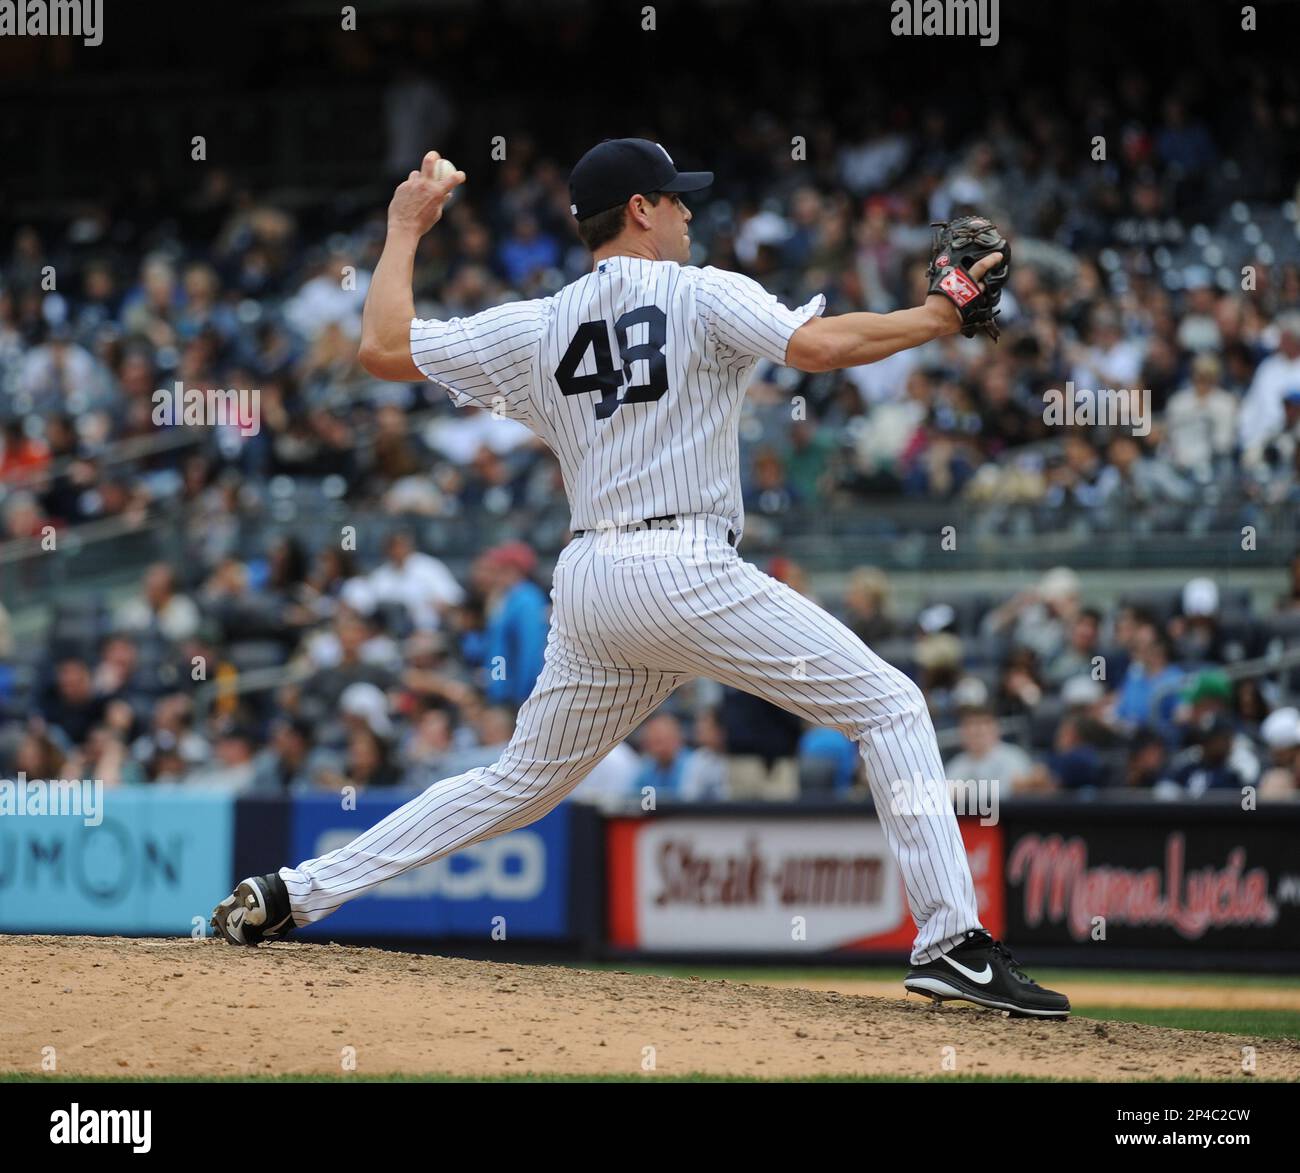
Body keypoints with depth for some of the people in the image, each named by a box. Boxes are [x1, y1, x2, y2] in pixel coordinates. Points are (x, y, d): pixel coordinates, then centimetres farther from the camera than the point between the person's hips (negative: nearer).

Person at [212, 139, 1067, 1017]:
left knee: (522, 779, 19)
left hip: (587, 584, 6)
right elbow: (818, 347, -15)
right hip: (686, 572, -6)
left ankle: (290, 894, 15)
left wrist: (405, 231, 30)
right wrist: (942, 316, -4)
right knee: (888, 706, -1)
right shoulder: (701, 295, 0)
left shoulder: (536, 327, 14)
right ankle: (951, 941, -13)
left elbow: (382, 349, 17)